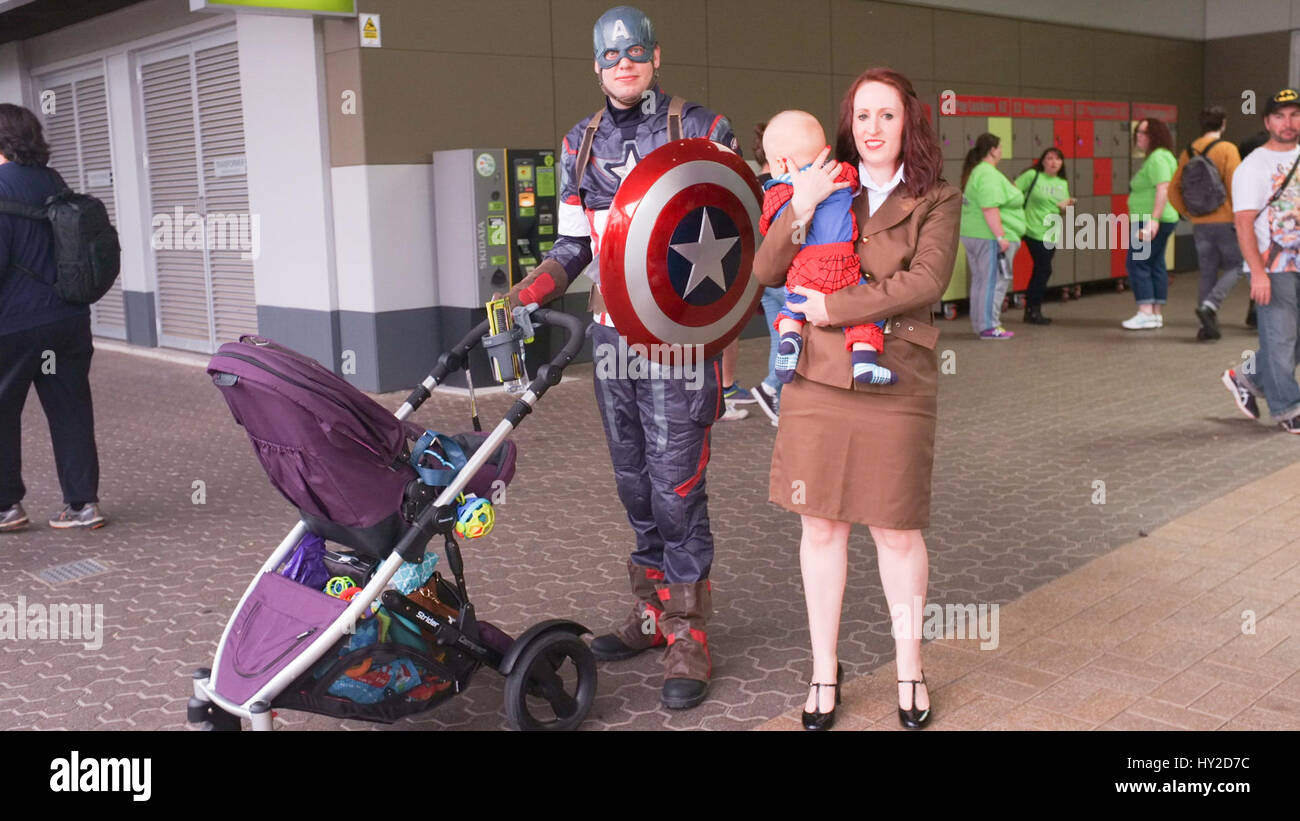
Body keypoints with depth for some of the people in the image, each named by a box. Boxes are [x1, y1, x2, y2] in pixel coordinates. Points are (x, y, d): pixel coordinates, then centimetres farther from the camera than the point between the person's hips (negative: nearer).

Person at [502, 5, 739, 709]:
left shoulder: (703, 132, 1)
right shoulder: (581, 143, 14)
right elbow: (573, 244, 17)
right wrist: (527, 292, 0)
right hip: (611, 335, 5)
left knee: (676, 487, -6)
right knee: (634, 485, 12)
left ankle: (687, 639, 4)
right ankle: (651, 612, 26)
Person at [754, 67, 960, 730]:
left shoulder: (936, 201, 4)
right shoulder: (827, 188, 10)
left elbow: (926, 280, -13)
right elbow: (766, 272, 1)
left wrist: (835, 307, -14)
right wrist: (801, 209, -13)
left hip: (894, 383, -2)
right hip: (816, 377, 2)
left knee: (896, 529, 6)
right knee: (821, 526, 7)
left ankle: (909, 668, 26)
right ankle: (824, 670, 22)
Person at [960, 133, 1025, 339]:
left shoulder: (974, 172, 16)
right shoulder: (989, 175, -16)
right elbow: (990, 208, -25)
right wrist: (1001, 236, -25)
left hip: (972, 235, 10)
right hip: (990, 236, -10)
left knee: (980, 281, 15)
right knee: (994, 281, -5)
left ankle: (980, 324, 21)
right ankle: (989, 327, -2)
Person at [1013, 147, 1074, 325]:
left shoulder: (1063, 183, 14)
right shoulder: (1032, 175, -6)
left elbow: (1063, 210, 20)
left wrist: (1066, 205, -3)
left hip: (1052, 233, 7)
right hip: (1034, 230, -7)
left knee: (1040, 271, 11)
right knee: (1044, 270, -7)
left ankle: (1030, 311, 21)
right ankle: (1034, 311, 4)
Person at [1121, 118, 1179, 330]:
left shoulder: (1157, 158, -14)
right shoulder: (1154, 157, 19)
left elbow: (1163, 189, -25)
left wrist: (1153, 219, -31)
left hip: (1150, 223, -11)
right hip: (1152, 221, 11)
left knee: (1137, 263, -10)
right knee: (1156, 265, 10)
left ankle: (1146, 313, -13)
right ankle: (1157, 314, 13)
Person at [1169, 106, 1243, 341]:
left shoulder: (1188, 152, 7)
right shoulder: (1227, 149, -9)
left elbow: (1173, 190, 8)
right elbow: (1235, 187, -14)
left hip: (1200, 224, 5)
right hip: (1225, 221, -5)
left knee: (1207, 274, 10)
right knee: (1234, 267, 9)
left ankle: (1208, 326, 9)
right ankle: (1210, 305, -13)